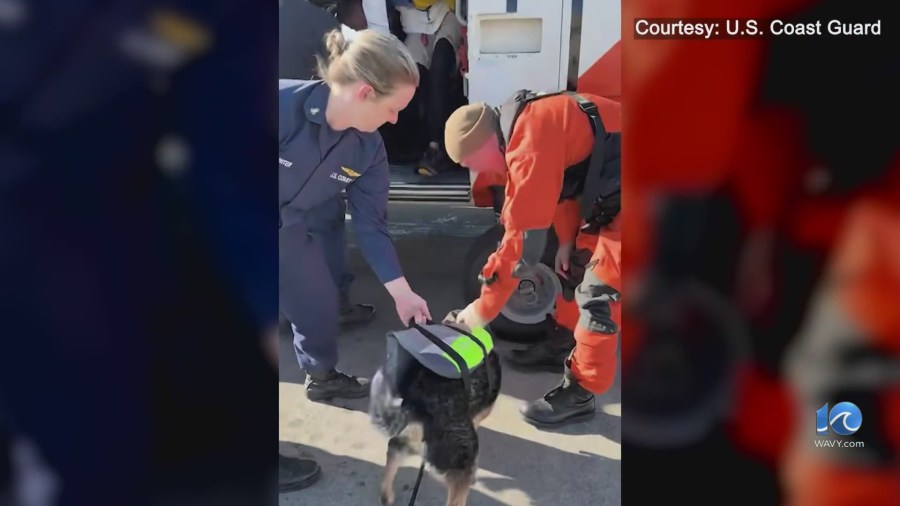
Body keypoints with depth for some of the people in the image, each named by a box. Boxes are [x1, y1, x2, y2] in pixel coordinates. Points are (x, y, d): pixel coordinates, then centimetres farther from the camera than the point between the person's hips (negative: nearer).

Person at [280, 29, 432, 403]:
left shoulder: (368, 150, -16)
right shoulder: (284, 106, -35)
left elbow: (371, 224, -7)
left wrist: (401, 291, -8)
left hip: (288, 229, 5)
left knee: (319, 301, 13)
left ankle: (322, 377, 38)